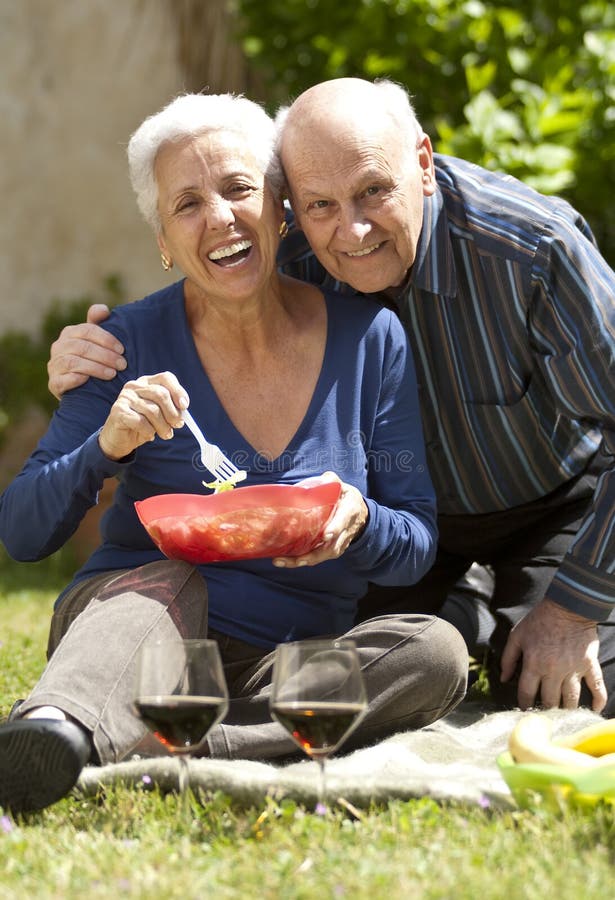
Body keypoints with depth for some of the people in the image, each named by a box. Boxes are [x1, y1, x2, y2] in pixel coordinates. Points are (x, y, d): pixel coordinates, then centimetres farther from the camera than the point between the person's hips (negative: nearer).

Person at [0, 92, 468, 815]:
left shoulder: (370, 339, -1)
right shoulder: (135, 342, -4)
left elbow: (418, 546, 2)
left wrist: (359, 523, -21)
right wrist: (106, 449, -24)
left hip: (285, 660, 2)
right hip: (125, 621, -2)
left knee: (436, 652, -26)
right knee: (170, 581, -33)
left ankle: (137, 750, -37)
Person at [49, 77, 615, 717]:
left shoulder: (532, 249, -34)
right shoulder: (291, 265, -23)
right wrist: (83, 369, -29)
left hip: (552, 507, -3)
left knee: (558, 707, -16)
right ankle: (458, 609, 24)